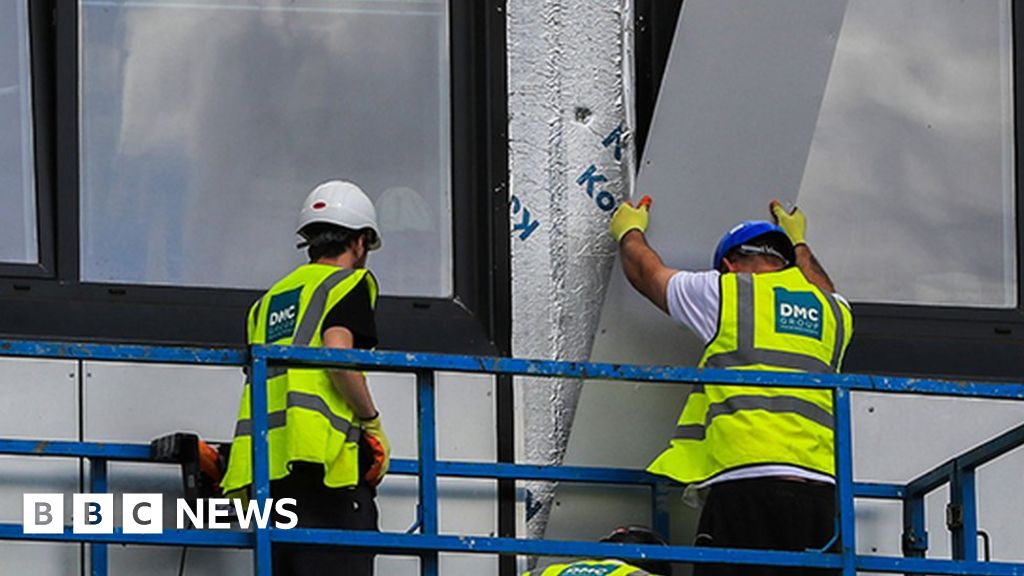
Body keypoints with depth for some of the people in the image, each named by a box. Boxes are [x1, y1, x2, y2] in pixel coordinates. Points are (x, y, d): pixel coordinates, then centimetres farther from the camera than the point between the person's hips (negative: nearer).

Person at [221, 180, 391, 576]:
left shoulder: (269, 300, 26)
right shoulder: (349, 284, 4)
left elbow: (260, 373, 21)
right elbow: (337, 354, -13)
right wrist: (372, 423, -2)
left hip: (265, 467, 7)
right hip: (324, 460, -7)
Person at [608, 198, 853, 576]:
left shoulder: (722, 293, 10)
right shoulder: (834, 313, 23)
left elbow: (646, 273, 29)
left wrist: (629, 232, 51)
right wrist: (798, 243, 70)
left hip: (746, 479, -4)